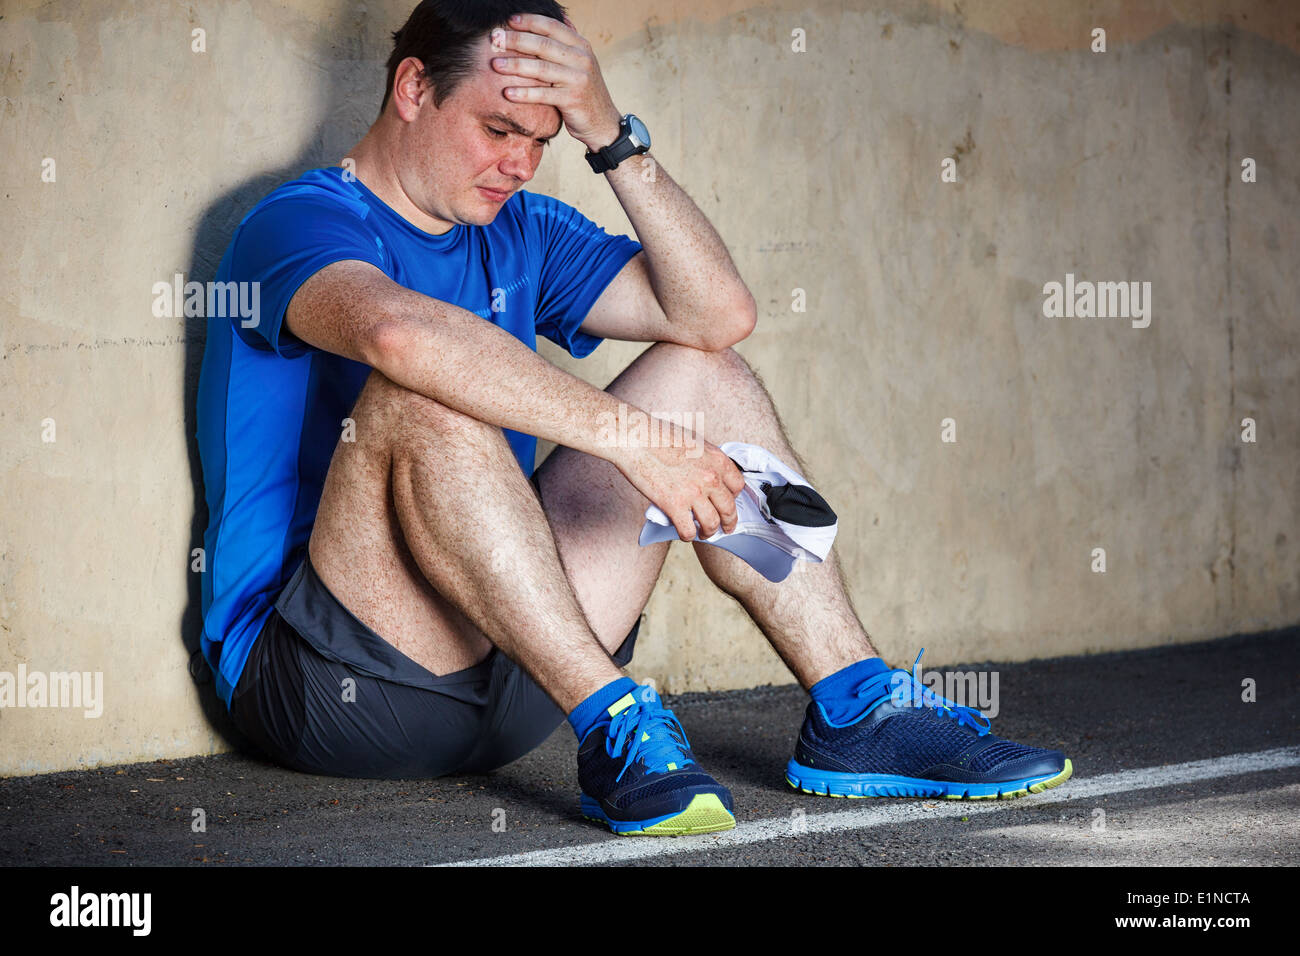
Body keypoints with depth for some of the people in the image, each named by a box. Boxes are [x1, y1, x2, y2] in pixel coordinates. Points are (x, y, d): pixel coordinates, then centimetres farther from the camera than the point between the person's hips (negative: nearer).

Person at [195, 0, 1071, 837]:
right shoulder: (300, 223, -9)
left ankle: (855, 711, -5)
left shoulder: (522, 235, 14)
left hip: (506, 671, 7)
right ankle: (615, 725, -34)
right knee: (428, 394, -32)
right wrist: (632, 440, -36)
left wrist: (611, 135, -10)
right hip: (318, 678, -7)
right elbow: (399, 331, -34)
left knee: (700, 372, 3)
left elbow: (719, 315, 0)